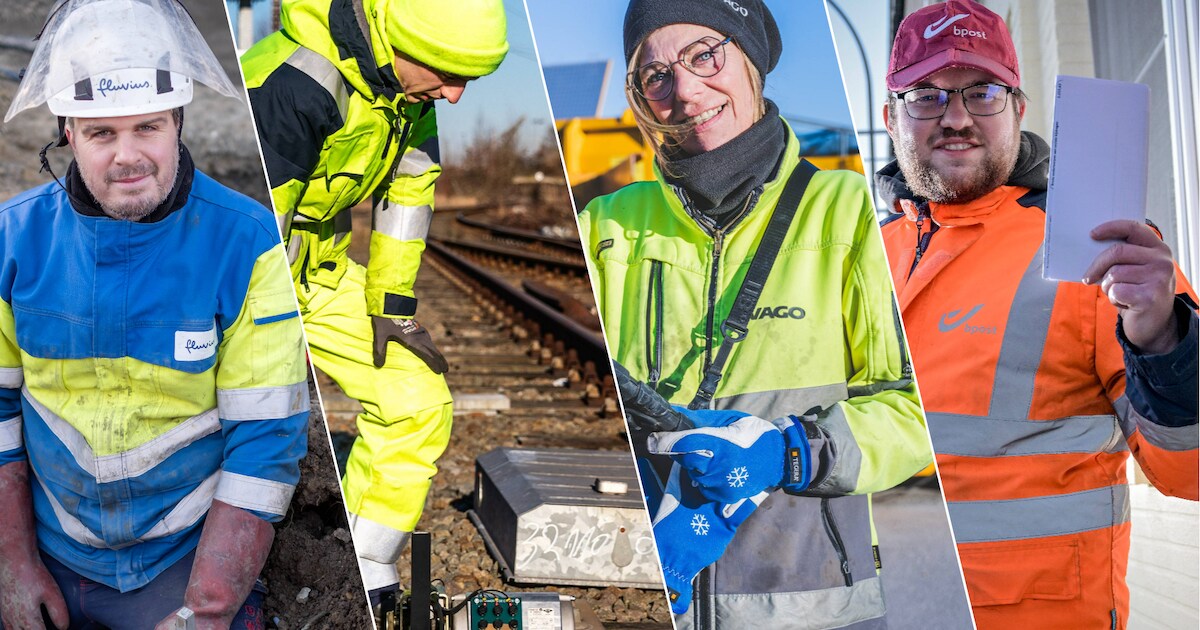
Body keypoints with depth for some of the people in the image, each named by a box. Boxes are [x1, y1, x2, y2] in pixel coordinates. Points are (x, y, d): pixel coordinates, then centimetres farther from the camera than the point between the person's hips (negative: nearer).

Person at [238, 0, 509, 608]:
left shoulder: (408, 81, -7)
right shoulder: (297, 83, -31)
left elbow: (408, 186, 3)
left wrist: (393, 307, 2)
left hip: (318, 265, 8)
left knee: (417, 403, 1)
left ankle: (364, 583, 13)